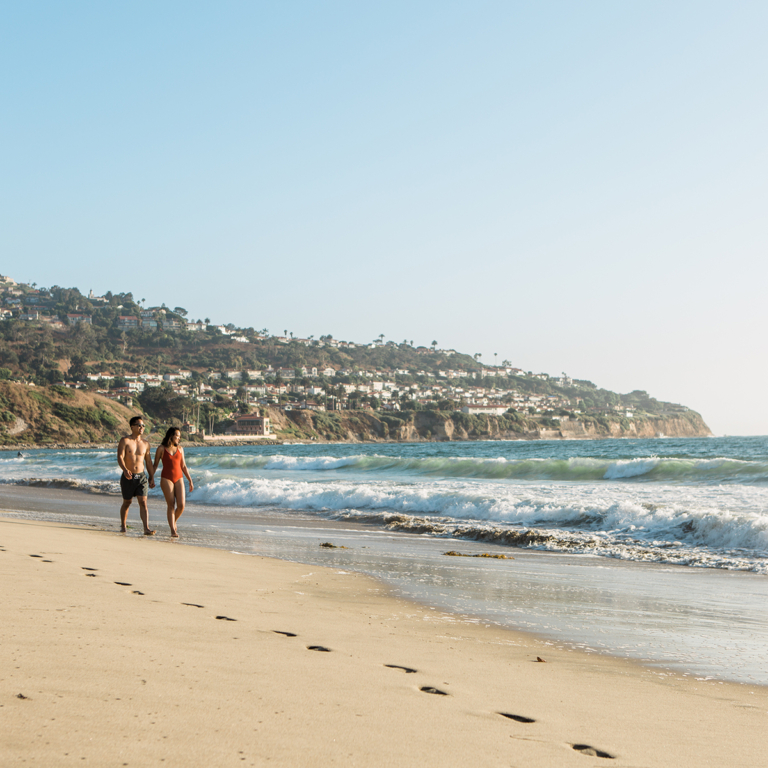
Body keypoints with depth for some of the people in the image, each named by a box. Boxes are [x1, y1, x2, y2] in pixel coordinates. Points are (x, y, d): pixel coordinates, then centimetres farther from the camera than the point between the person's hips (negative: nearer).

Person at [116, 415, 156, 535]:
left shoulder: (145, 443, 9)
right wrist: (125, 470, -33)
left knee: (143, 502, -9)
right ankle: (123, 526, 29)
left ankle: (147, 528, -17)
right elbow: (120, 457, -16)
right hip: (128, 477, -2)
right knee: (127, 502, 10)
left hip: (141, 476, 3)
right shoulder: (125, 441, -4)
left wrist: (152, 478, 12)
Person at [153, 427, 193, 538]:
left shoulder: (180, 449, 12)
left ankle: (173, 522, 18)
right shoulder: (161, 448, 1)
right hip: (166, 479, -3)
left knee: (181, 505, -10)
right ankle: (173, 530, -8)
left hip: (179, 479, 3)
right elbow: (155, 465, 4)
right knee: (171, 505, -10)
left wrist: (190, 481, 13)